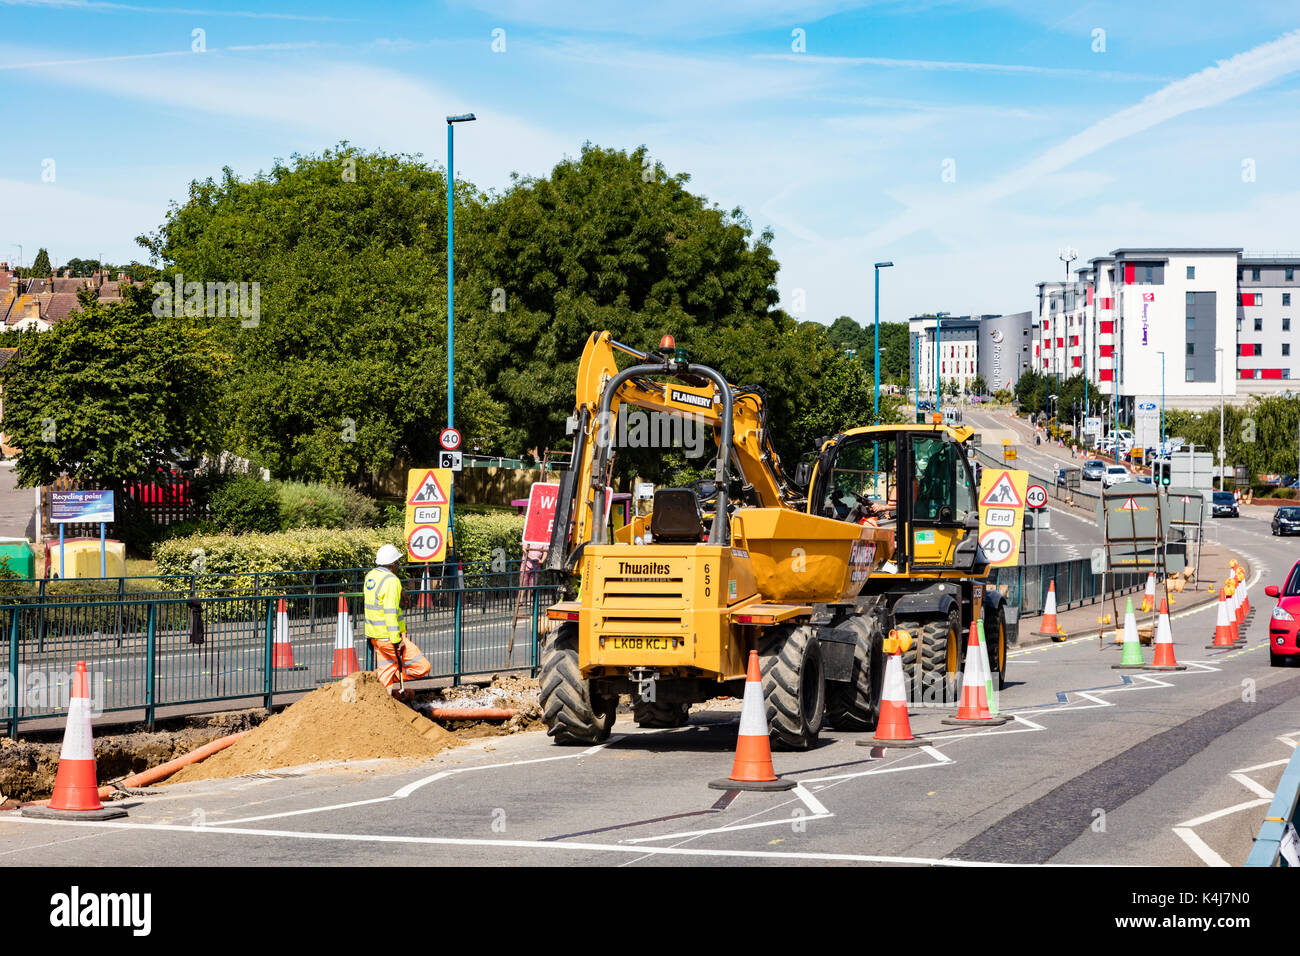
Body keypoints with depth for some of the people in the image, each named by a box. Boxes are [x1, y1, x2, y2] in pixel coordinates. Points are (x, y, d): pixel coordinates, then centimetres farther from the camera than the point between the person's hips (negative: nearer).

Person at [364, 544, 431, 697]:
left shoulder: (370, 575, 7)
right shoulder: (391, 581, -19)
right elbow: (391, 612, -23)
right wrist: (396, 640, -22)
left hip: (373, 635, 9)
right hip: (388, 637, -9)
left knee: (386, 670, 17)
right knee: (422, 667, -7)